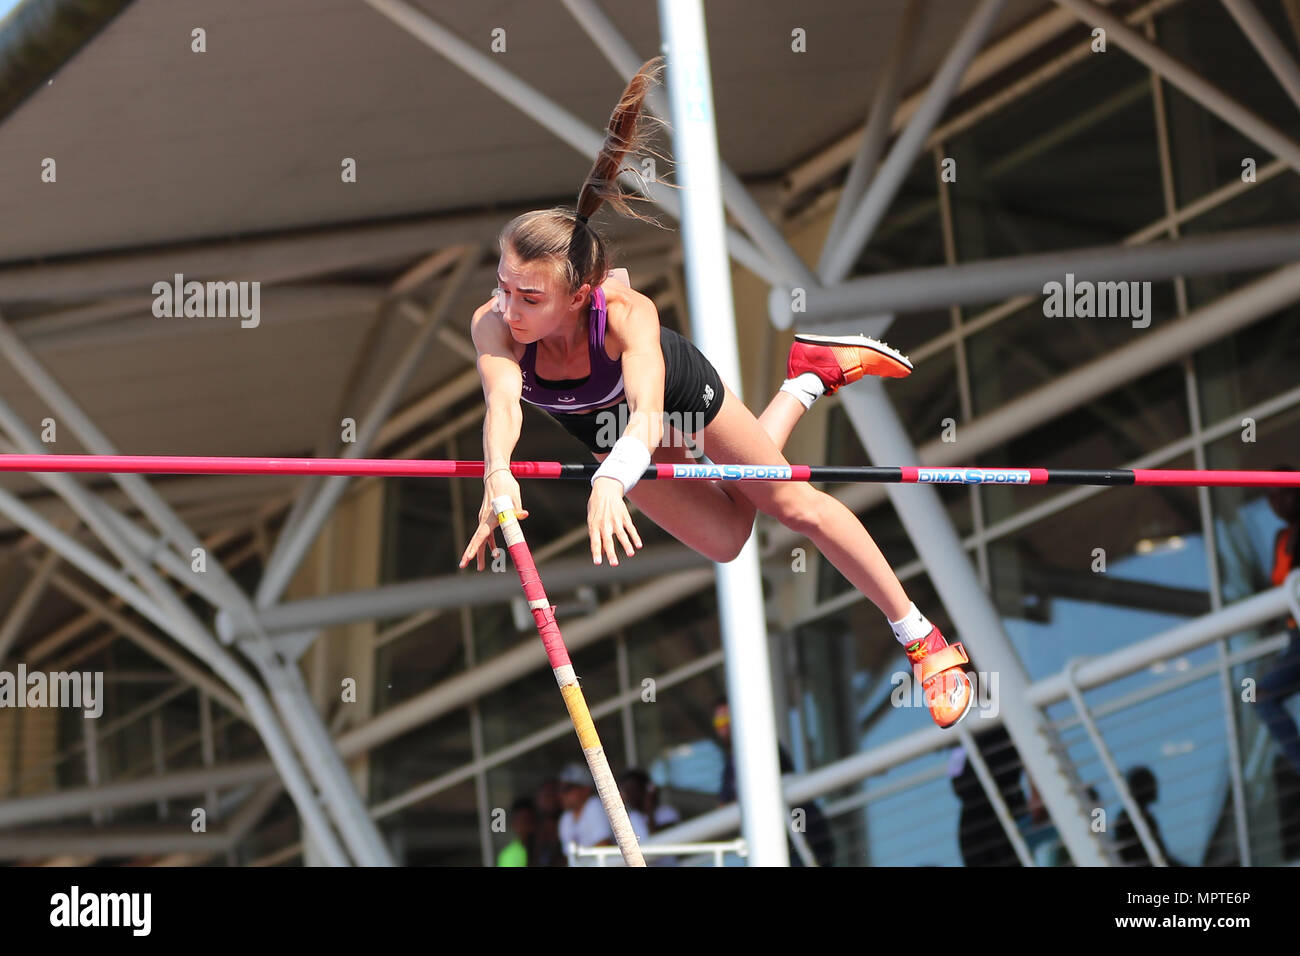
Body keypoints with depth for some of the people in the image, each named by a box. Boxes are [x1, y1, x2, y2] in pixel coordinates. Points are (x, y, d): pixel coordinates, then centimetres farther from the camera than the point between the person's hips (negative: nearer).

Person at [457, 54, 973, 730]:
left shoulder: (627, 314, -48)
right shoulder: (493, 324, -42)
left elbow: (646, 414, -64)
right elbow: (502, 401, -60)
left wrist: (610, 484, -84)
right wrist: (497, 476, -82)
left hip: (680, 391, -4)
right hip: (605, 431, 4)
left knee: (792, 503, 8)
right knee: (724, 541, 19)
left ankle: (921, 638, 28)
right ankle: (807, 379, 40)